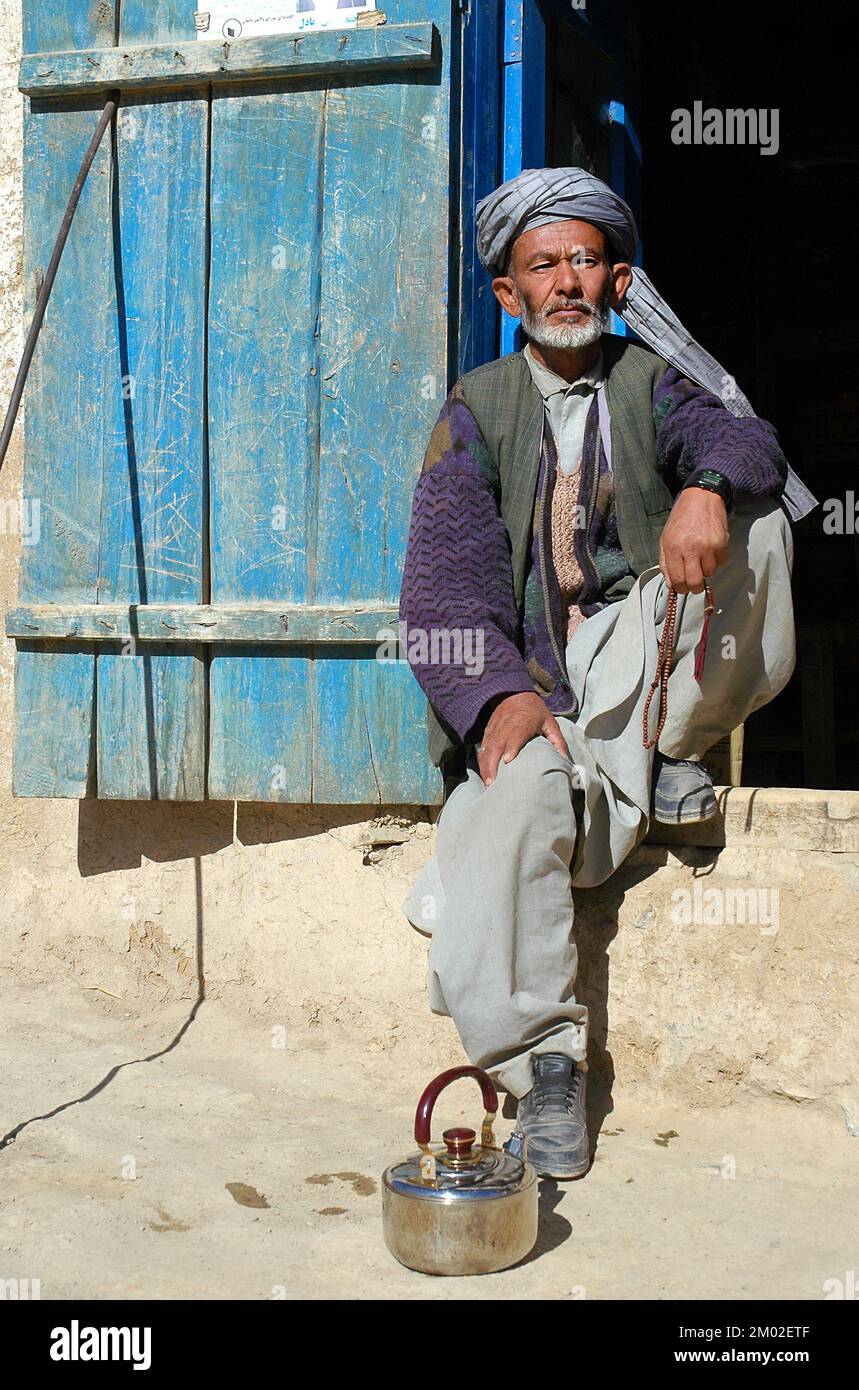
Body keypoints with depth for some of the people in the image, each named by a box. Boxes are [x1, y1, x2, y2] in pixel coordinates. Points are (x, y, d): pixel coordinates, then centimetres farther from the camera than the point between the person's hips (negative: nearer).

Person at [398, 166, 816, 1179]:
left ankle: (669, 756, -15)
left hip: (642, 666, 1)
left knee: (745, 506, -21)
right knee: (514, 794, -33)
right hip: (535, 695, 0)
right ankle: (545, 1068, -19)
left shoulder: (652, 381, 10)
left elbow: (735, 438, -13)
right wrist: (499, 696, -23)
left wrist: (706, 489, -39)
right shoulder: (476, 411, 8)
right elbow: (445, 581, -4)